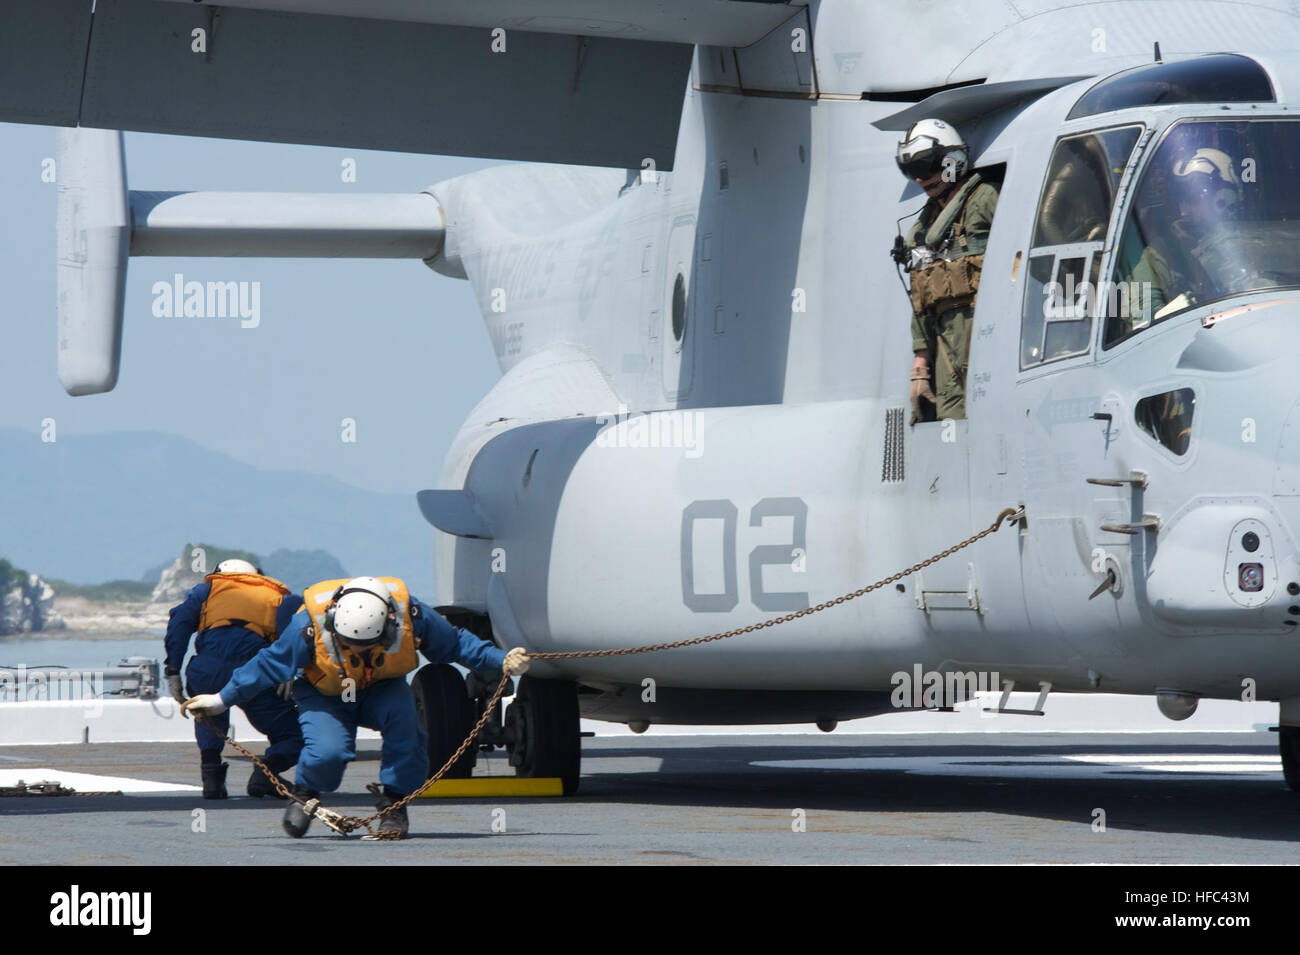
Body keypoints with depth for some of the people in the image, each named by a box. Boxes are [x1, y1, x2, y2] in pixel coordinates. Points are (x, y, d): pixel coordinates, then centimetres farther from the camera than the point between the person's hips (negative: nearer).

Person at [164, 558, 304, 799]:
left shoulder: (207, 589, 32)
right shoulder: (278, 596, 30)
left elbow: (181, 618, 14)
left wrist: (172, 671, 11)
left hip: (206, 670, 2)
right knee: (292, 736, 15)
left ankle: (211, 771, 16)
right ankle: (268, 769, -14)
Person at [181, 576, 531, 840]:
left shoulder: (410, 614, -28)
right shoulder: (310, 624, -31)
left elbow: (454, 643, -8)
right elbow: (269, 664, -14)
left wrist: (501, 661, -14)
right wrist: (222, 699, -10)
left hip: (381, 690, 2)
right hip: (324, 696, -1)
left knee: (403, 718, -33)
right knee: (328, 752, -30)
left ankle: (394, 803, -12)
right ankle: (305, 795, 8)